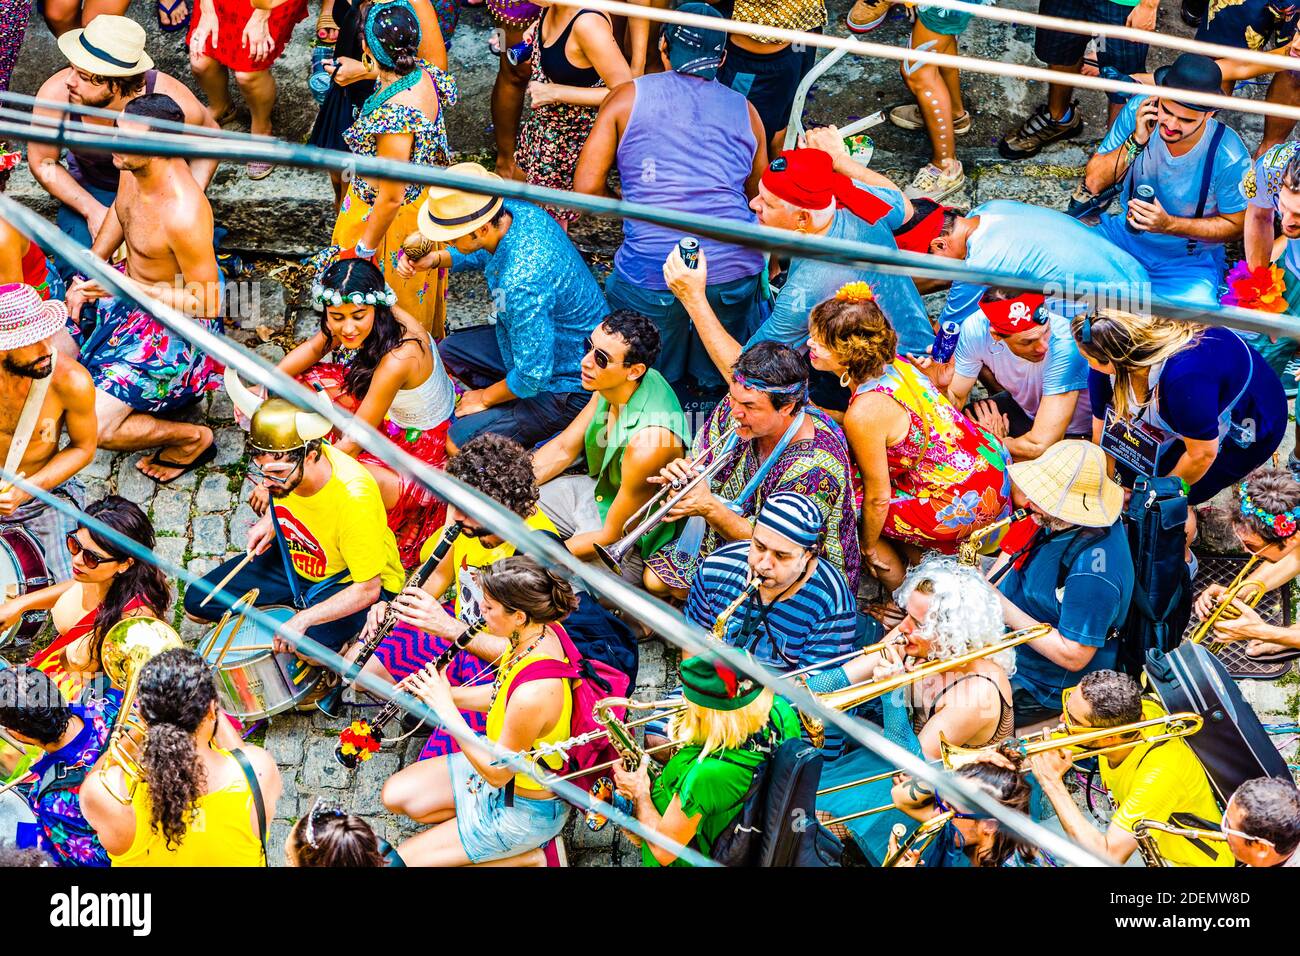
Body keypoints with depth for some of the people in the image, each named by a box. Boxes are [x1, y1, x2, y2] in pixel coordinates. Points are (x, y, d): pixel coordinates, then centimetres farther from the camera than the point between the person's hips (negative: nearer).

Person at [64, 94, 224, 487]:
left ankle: (193, 439, 5)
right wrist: (86, 278, 5)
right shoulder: (134, 165, -12)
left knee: (95, 427, -18)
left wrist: (125, 287, -30)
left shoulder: (183, 214, -37)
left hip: (174, 328, -9)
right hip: (129, 294, 9)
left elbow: (205, 302, -27)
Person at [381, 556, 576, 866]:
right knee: (396, 795, 14)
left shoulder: (534, 693, -40)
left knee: (404, 860, -3)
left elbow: (497, 773, -25)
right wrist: (448, 693, -7)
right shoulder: (543, 631, -13)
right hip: (506, 760, 9)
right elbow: (501, 695, 7)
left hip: (525, 805, -9)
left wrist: (445, 706, -22)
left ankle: (525, 856, 4)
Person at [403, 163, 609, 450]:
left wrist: (485, 397, -11)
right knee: (450, 351, 16)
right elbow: (485, 254, 15)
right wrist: (436, 259, -3)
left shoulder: (520, 284, -39)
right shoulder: (516, 209, -11)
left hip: (572, 386, -10)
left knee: (459, 443, -11)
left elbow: (533, 376, -30)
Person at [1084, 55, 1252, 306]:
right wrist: (1136, 142, -25)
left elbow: (1235, 225, -9)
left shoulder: (1229, 157, -24)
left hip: (1190, 259, -3)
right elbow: (1093, 183, -9)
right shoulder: (1138, 111, -15)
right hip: (1126, 232, 3)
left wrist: (1169, 225, -23)